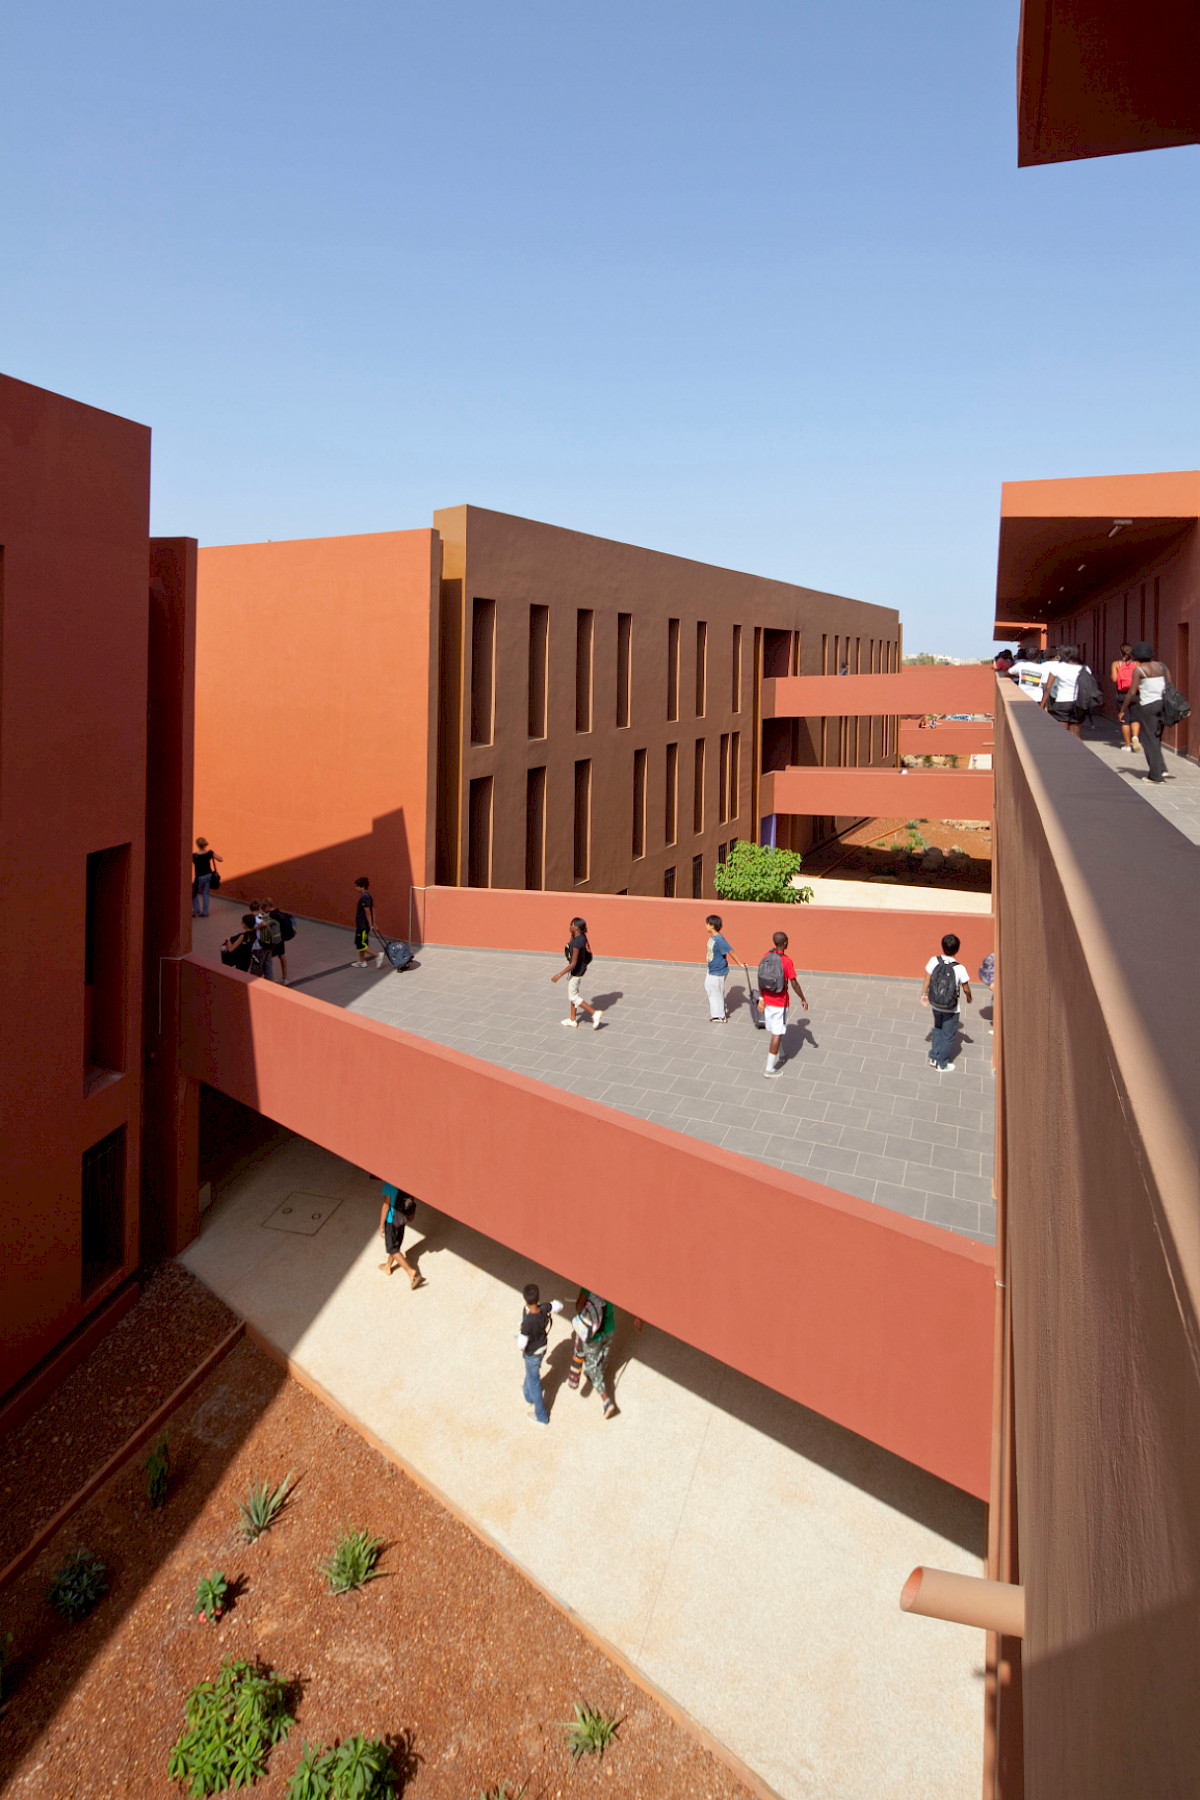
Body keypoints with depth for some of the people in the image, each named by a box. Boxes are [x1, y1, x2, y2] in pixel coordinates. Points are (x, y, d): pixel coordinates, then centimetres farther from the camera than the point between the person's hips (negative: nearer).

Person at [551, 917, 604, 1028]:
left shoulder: (577, 943, -30)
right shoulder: (582, 936, -4)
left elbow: (573, 963, -28)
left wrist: (559, 975, -24)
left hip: (576, 971, -10)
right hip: (580, 968, 10)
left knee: (573, 997, 5)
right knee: (573, 994, 21)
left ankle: (595, 1013, 4)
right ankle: (573, 1020, 33)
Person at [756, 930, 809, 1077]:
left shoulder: (766, 956, -1)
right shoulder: (787, 961, -18)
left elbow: (760, 979, 1)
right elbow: (794, 983, -14)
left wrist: (761, 999, 6)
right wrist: (803, 999, -2)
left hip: (766, 1000, 6)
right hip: (780, 1003, -6)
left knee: (774, 1031, 22)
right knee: (777, 1034, 0)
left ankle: (776, 1056, 36)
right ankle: (769, 1068, 2)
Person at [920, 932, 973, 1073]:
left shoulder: (934, 961, -14)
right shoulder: (959, 969, -21)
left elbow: (927, 980, -4)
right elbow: (966, 988, -10)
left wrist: (924, 994, 12)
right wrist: (969, 997, 12)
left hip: (935, 1005, 3)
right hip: (951, 1009, -3)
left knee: (938, 1029, 28)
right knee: (948, 1035, 15)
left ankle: (934, 1057, 33)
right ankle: (942, 1064, 27)